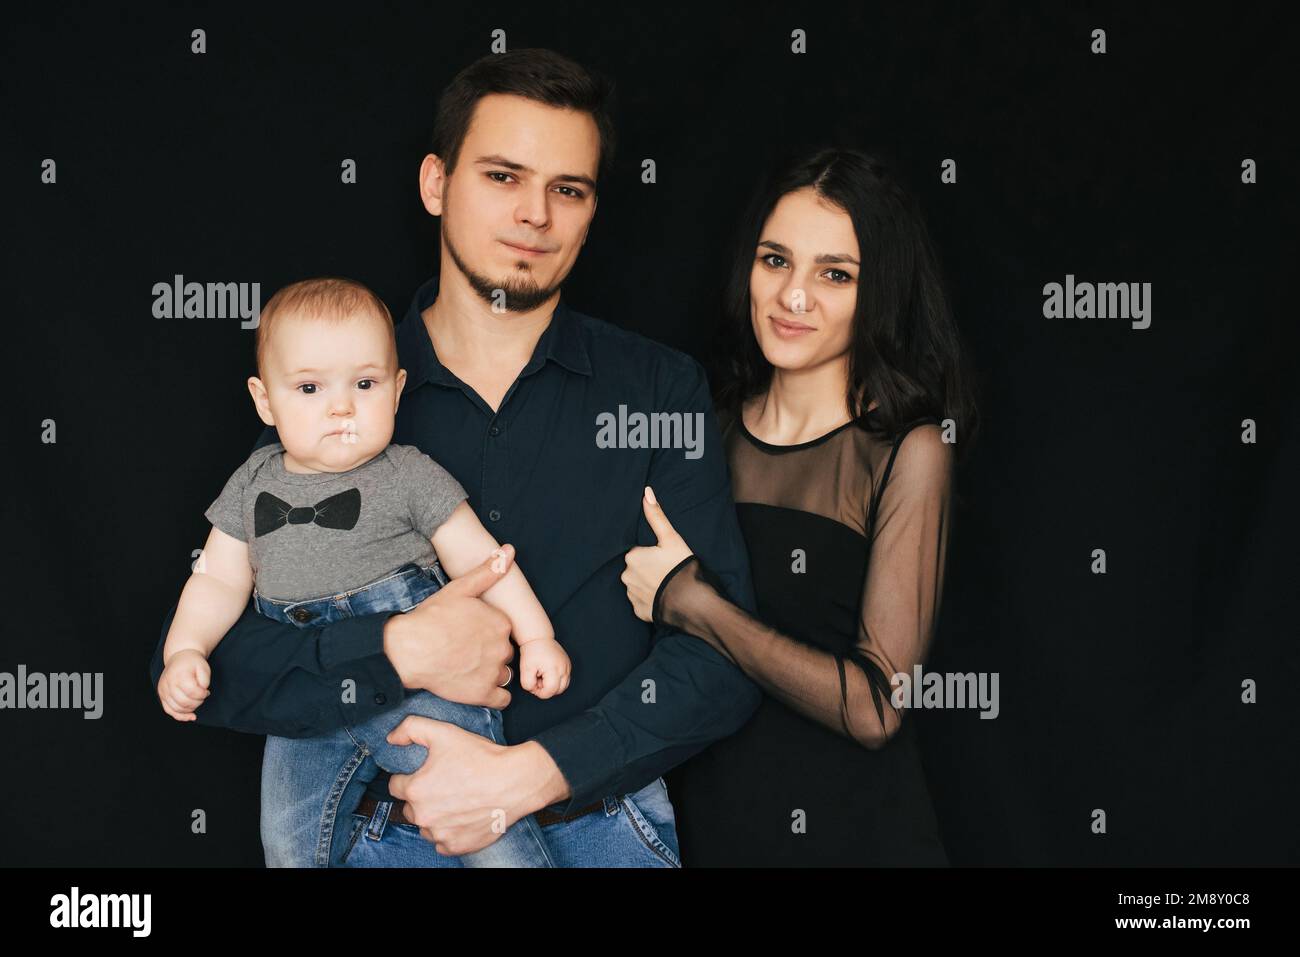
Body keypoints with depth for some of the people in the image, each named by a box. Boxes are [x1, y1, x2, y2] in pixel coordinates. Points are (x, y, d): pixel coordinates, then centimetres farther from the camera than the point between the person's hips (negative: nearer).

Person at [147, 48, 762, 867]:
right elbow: (193, 659, -3)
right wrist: (396, 653, -17)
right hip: (392, 828, 0)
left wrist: (525, 774, -15)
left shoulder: (662, 390, 1)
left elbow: (725, 655, -5)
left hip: (603, 822, 1)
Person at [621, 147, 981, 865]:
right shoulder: (711, 425, 0)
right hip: (703, 818, 4)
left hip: (848, 827, -4)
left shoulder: (909, 450, -13)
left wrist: (687, 600, -17)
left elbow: (874, 709, -20)